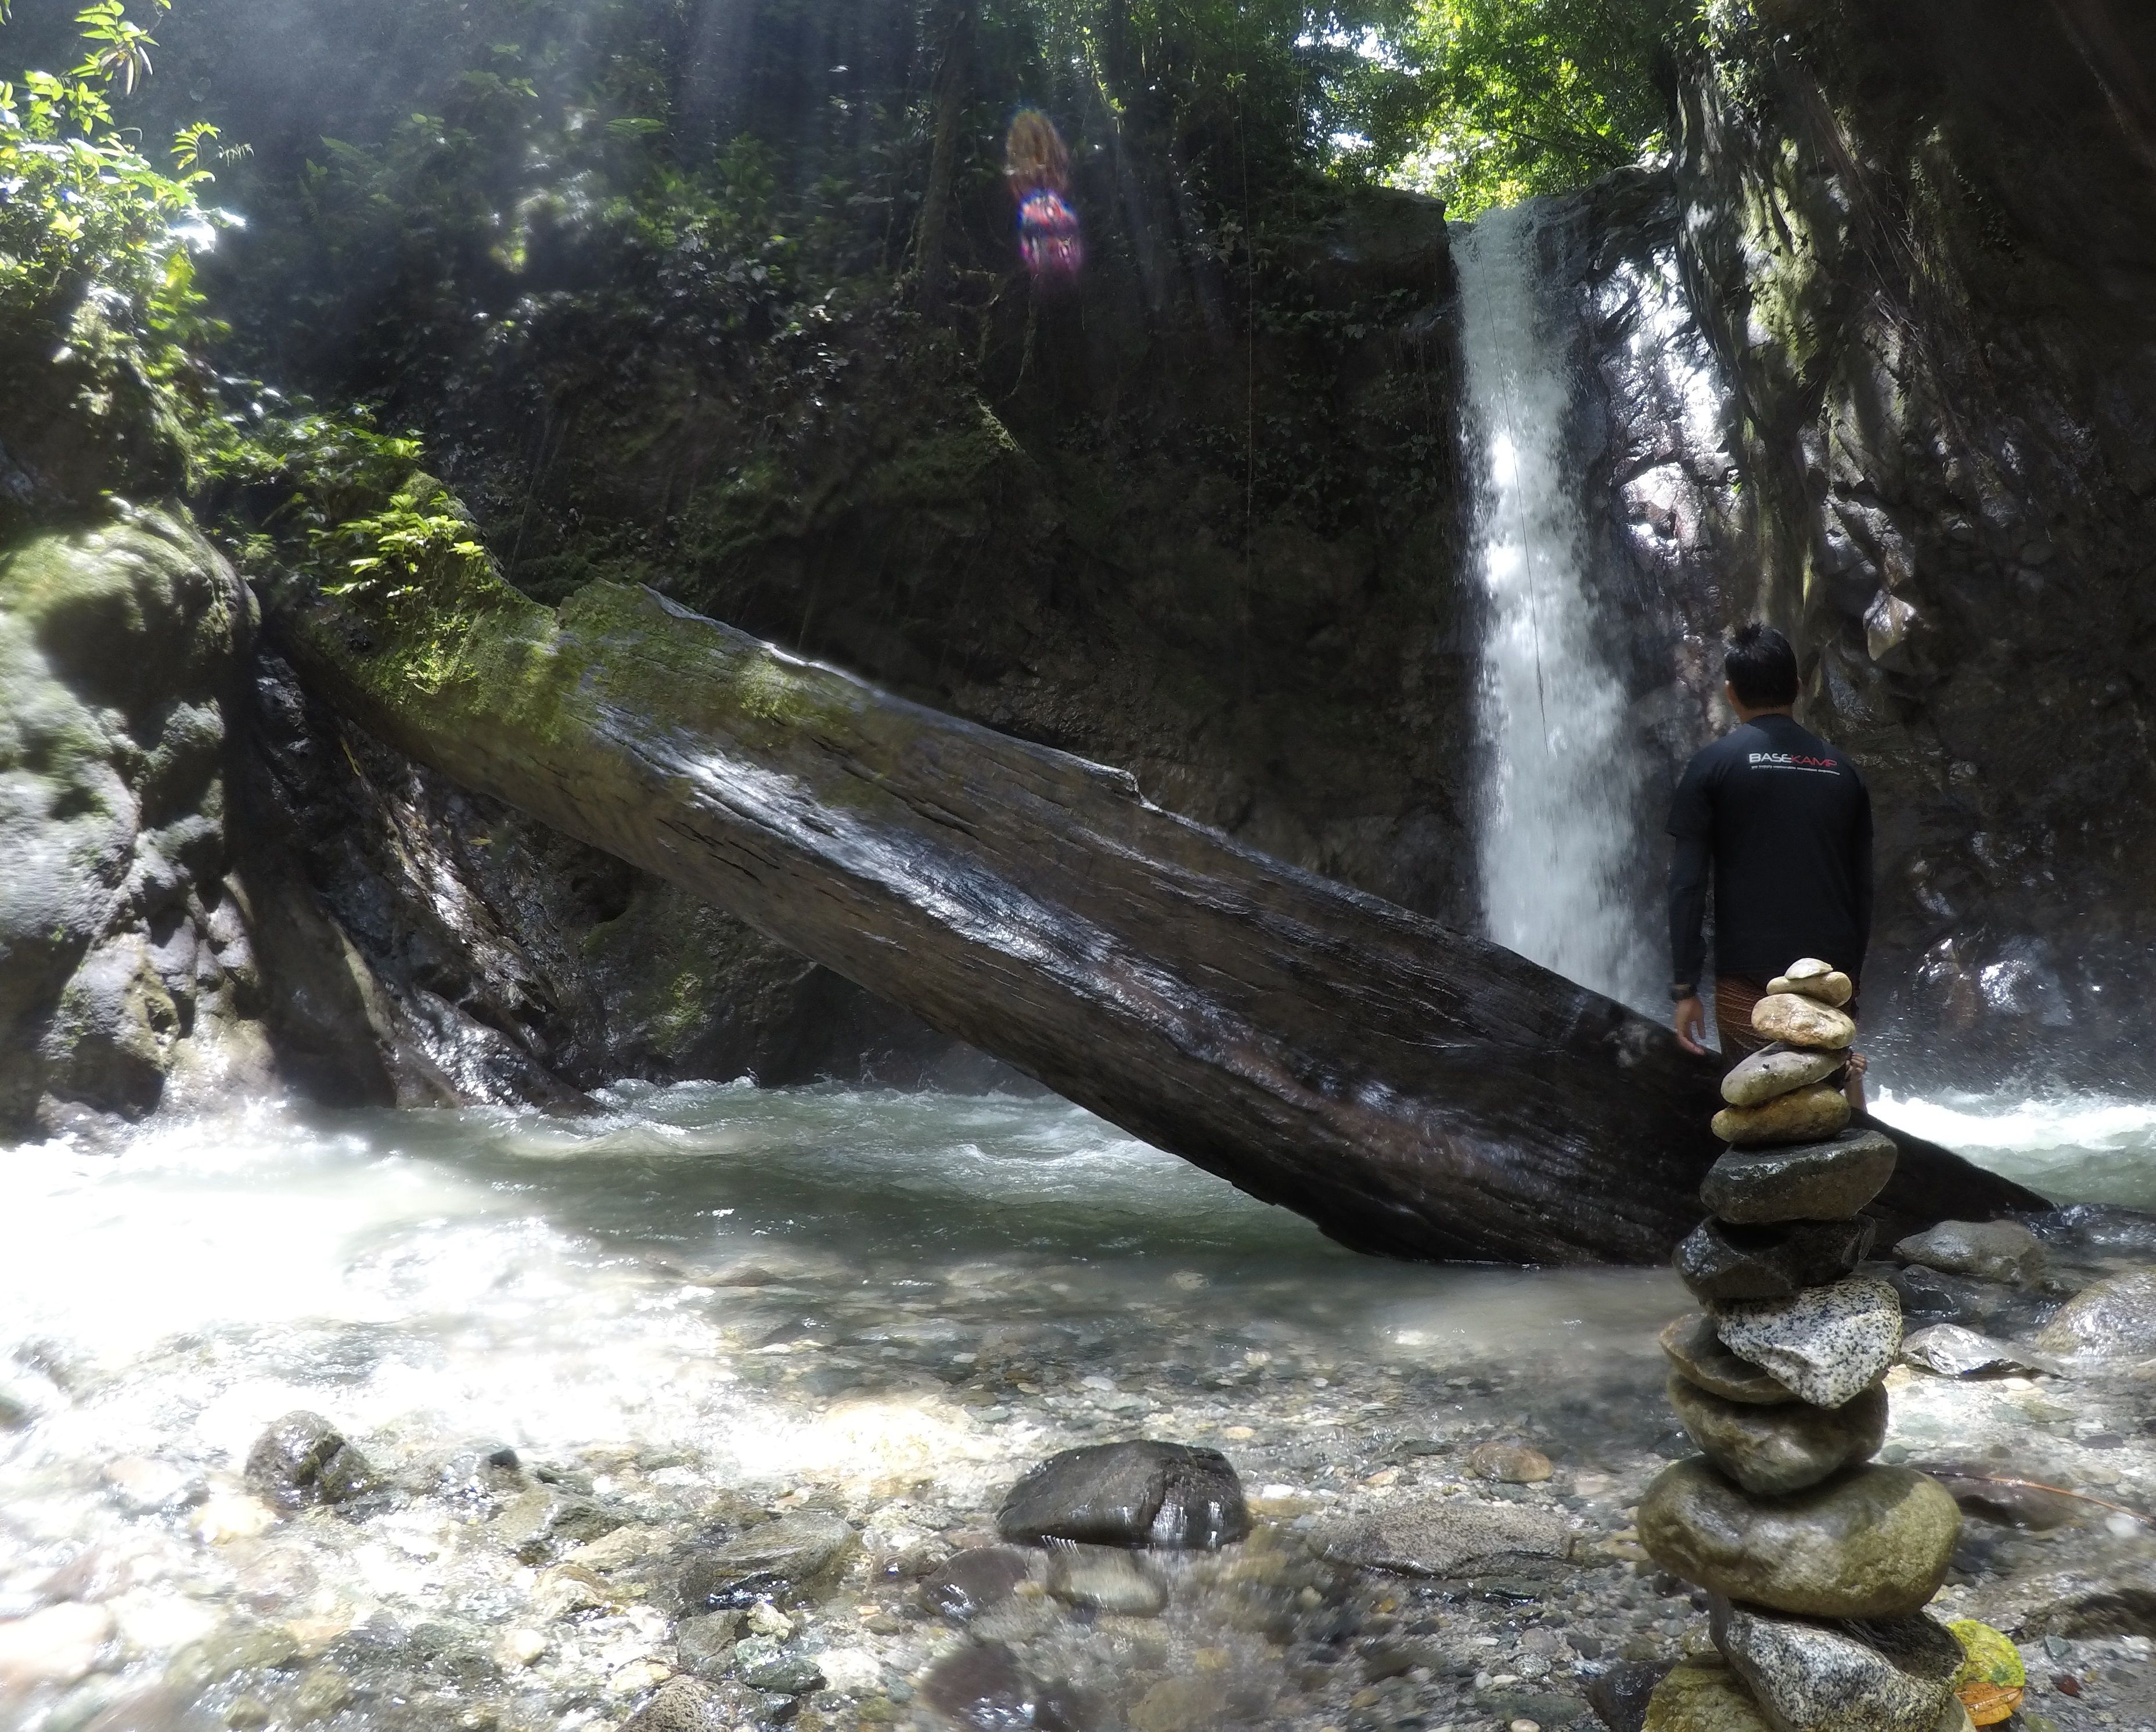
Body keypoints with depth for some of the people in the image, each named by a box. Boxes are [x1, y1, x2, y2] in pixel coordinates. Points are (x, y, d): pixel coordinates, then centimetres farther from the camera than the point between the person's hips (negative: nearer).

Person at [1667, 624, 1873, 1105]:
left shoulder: (1714, 765, -2)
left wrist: (1685, 986, -6)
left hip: (1748, 980, -3)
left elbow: (1687, 883, -9)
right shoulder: (1842, 771, 9)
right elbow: (1863, 886, 11)